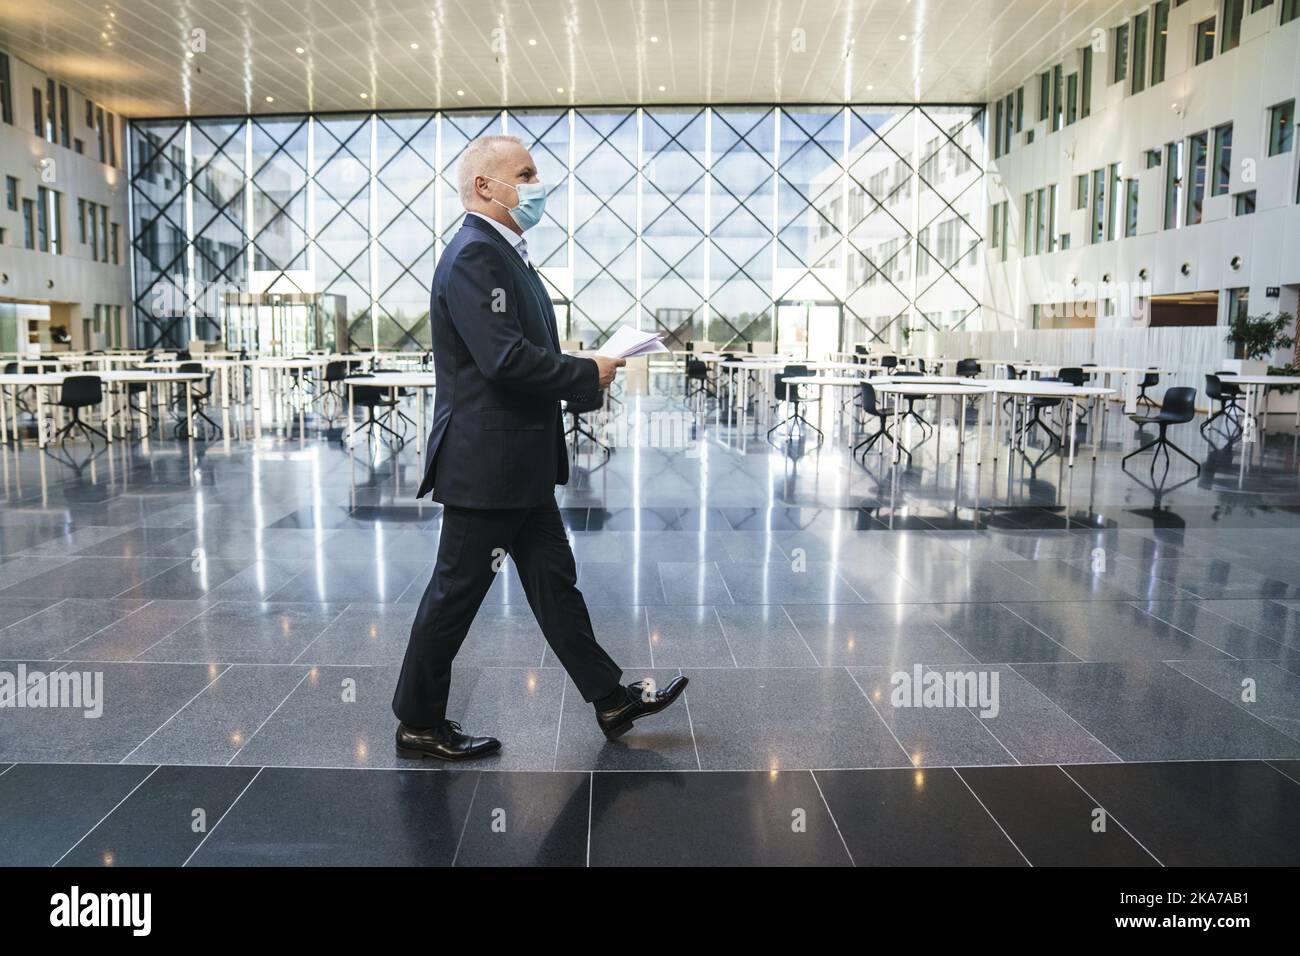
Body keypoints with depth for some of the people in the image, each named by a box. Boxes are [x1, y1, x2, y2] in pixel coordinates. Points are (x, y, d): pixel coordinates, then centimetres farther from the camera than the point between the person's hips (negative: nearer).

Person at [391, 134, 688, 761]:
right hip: (485, 463, -10)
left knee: (553, 581, 15)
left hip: (519, 464, 10)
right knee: (456, 592, 3)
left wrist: (582, 376, 6)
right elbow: (505, 358, -26)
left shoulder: (504, 254, 17)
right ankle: (419, 724, 19)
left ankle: (610, 699, 25)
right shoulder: (474, 256, -16)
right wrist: (588, 373, -14)